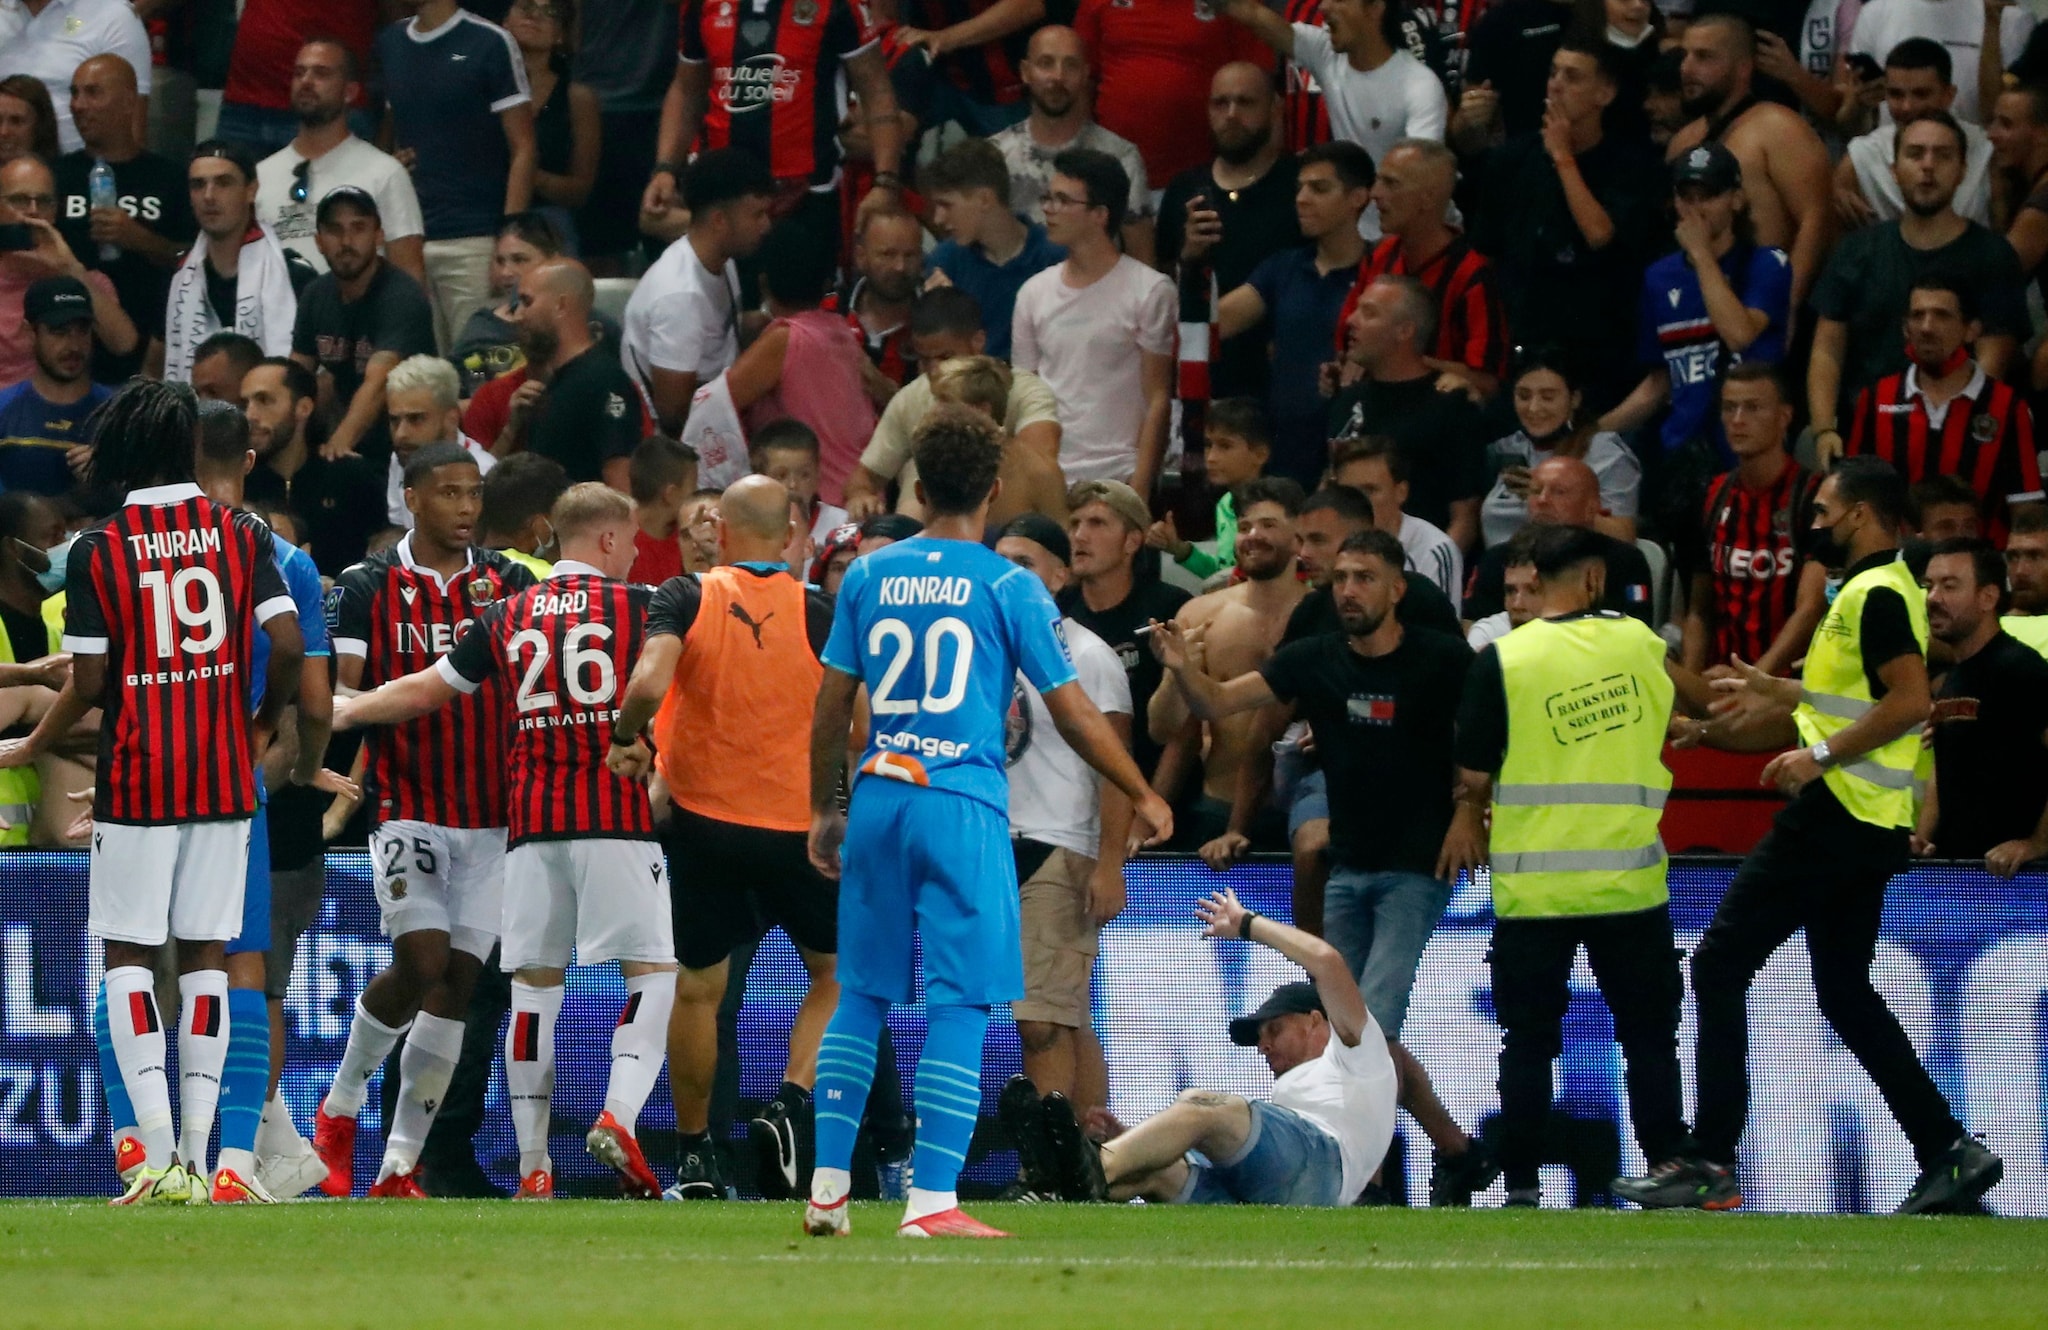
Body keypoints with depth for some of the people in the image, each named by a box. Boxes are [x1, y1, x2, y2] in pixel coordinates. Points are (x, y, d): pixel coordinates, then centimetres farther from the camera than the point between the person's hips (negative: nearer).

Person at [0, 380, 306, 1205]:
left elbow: (90, 683, -5)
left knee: (128, 955, 3)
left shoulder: (96, 551, -4)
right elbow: (288, 645, -6)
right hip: (224, 775, 3)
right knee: (206, 953, 8)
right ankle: (200, 1158, 2)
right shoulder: (242, 535, 2)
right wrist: (265, 721, 14)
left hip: (135, 777, -3)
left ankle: (158, 1158, -10)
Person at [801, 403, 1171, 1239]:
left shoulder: (868, 576, 7)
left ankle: (827, 1188, 12)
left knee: (860, 996, 13)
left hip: (878, 798, 4)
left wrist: (824, 810, 21)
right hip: (963, 805, -4)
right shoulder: (1010, 589, -3)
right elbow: (1072, 713, 0)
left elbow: (832, 705, 10)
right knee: (958, 1004, -2)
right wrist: (1143, 797, 13)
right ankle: (932, 1200, -8)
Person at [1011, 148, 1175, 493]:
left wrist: (1139, 487, -10)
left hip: (1118, 477, -4)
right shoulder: (1034, 293, 12)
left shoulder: (1149, 291, -1)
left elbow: (1157, 400, -3)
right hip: (1045, 477, 4)